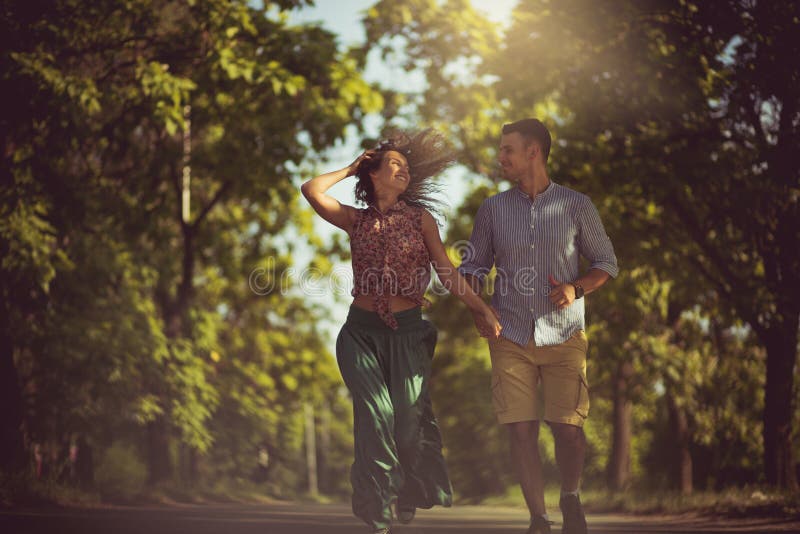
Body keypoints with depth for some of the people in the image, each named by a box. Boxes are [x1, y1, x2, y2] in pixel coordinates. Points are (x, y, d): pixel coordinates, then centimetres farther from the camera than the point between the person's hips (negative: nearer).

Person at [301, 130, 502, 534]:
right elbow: (312, 191, -3)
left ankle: (408, 498, 22)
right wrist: (351, 168, 11)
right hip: (362, 330, 0)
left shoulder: (420, 218, 9)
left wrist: (482, 310, -3)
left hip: (407, 332, 0)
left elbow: (447, 272, 6)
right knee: (376, 416, -13)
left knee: (409, 417, -4)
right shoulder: (355, 220, 10)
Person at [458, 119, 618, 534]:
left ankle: (570, 498, 20)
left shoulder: (576, 206, 3)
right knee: (521, 430, -4)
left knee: (567, 427, -7)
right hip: (511, 337, 1)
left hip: (563, 334, -1)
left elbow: (606, 262, 9)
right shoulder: (492, 209, 7)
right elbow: (474, 264, 14)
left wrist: (576, 288, -9)